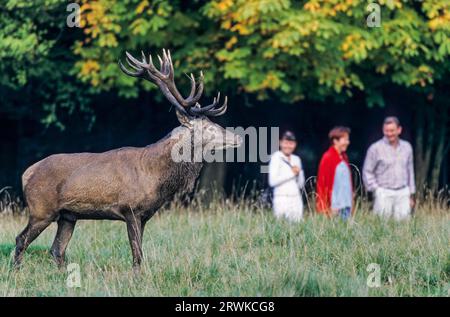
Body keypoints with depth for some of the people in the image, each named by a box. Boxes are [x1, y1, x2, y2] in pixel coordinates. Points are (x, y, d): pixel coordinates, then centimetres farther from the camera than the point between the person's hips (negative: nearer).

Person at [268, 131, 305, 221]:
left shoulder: (296, 159, 16)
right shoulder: (276, 157, -1)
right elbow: (272, 181, -12)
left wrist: (299, 172, -2)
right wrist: (291, 173, -8)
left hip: (296, 199, 5)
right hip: (282, 199, -5)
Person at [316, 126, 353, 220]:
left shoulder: (344, 157, 15)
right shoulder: (328, 158, -8)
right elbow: (322, 183, -10)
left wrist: (351, 203, 12)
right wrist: (328, 207, -13)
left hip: (346, 206, 7)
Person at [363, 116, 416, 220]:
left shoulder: (407, 147, 12)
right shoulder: (375, 148, -2)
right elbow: (367, 172, 1)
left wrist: (411, 195, 18)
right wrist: (376, 190, -7)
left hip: (403, 193, 4)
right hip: (384, 194, -4)